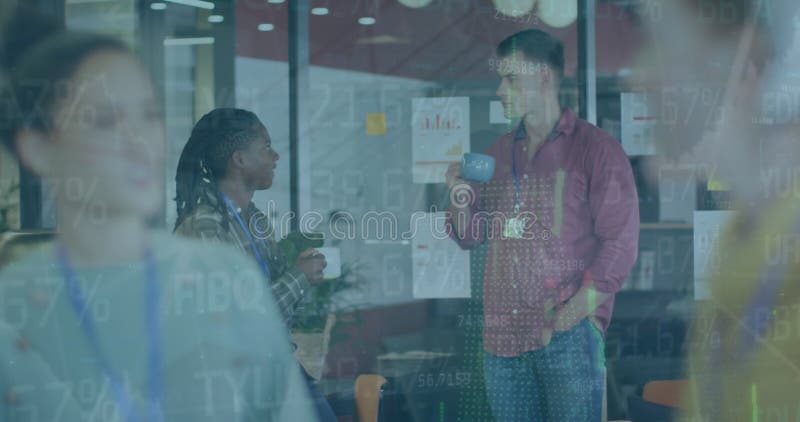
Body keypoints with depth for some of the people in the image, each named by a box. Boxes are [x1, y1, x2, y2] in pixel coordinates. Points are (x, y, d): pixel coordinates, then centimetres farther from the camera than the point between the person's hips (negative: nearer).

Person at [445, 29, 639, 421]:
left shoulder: (595, 148, -2)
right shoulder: (497, 153, 15)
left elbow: (620, 240, -7)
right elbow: (471, 236, 18)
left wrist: (577, 308, -15)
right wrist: (460, 200, -3)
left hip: (568, 333, -5)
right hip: (501, 333, 5)